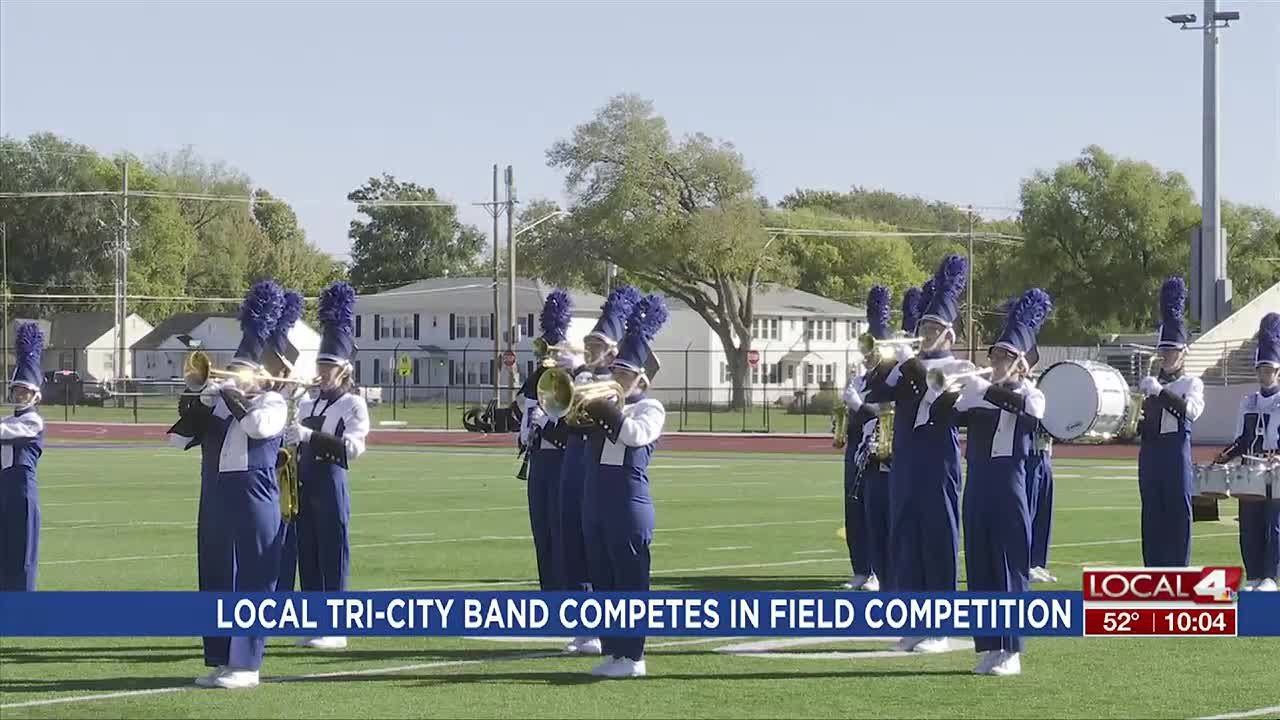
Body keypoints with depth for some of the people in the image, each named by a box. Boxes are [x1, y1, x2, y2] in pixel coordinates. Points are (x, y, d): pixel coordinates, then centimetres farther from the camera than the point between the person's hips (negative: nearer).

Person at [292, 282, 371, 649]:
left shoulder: (354, 404, -3)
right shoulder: (307, 404, 17)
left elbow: (353, 446, -17)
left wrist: (311, 435, -24)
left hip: (331, 481, -6)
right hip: (304, 480, 6)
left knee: (333, 553, -4)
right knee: (308, 554, 7)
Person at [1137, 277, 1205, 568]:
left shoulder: (1191, 384, 1)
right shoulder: (1150, 384, 15)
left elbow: (1192, 410, -20)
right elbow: (1139, 425, 18)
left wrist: (1161, 392, -25)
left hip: (1176, 450, -5)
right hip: (1150, 452, 5)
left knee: (1178, 510, -3)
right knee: (1152, 512, 6)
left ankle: (1178, 571, -1)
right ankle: (1154, 571, 11)